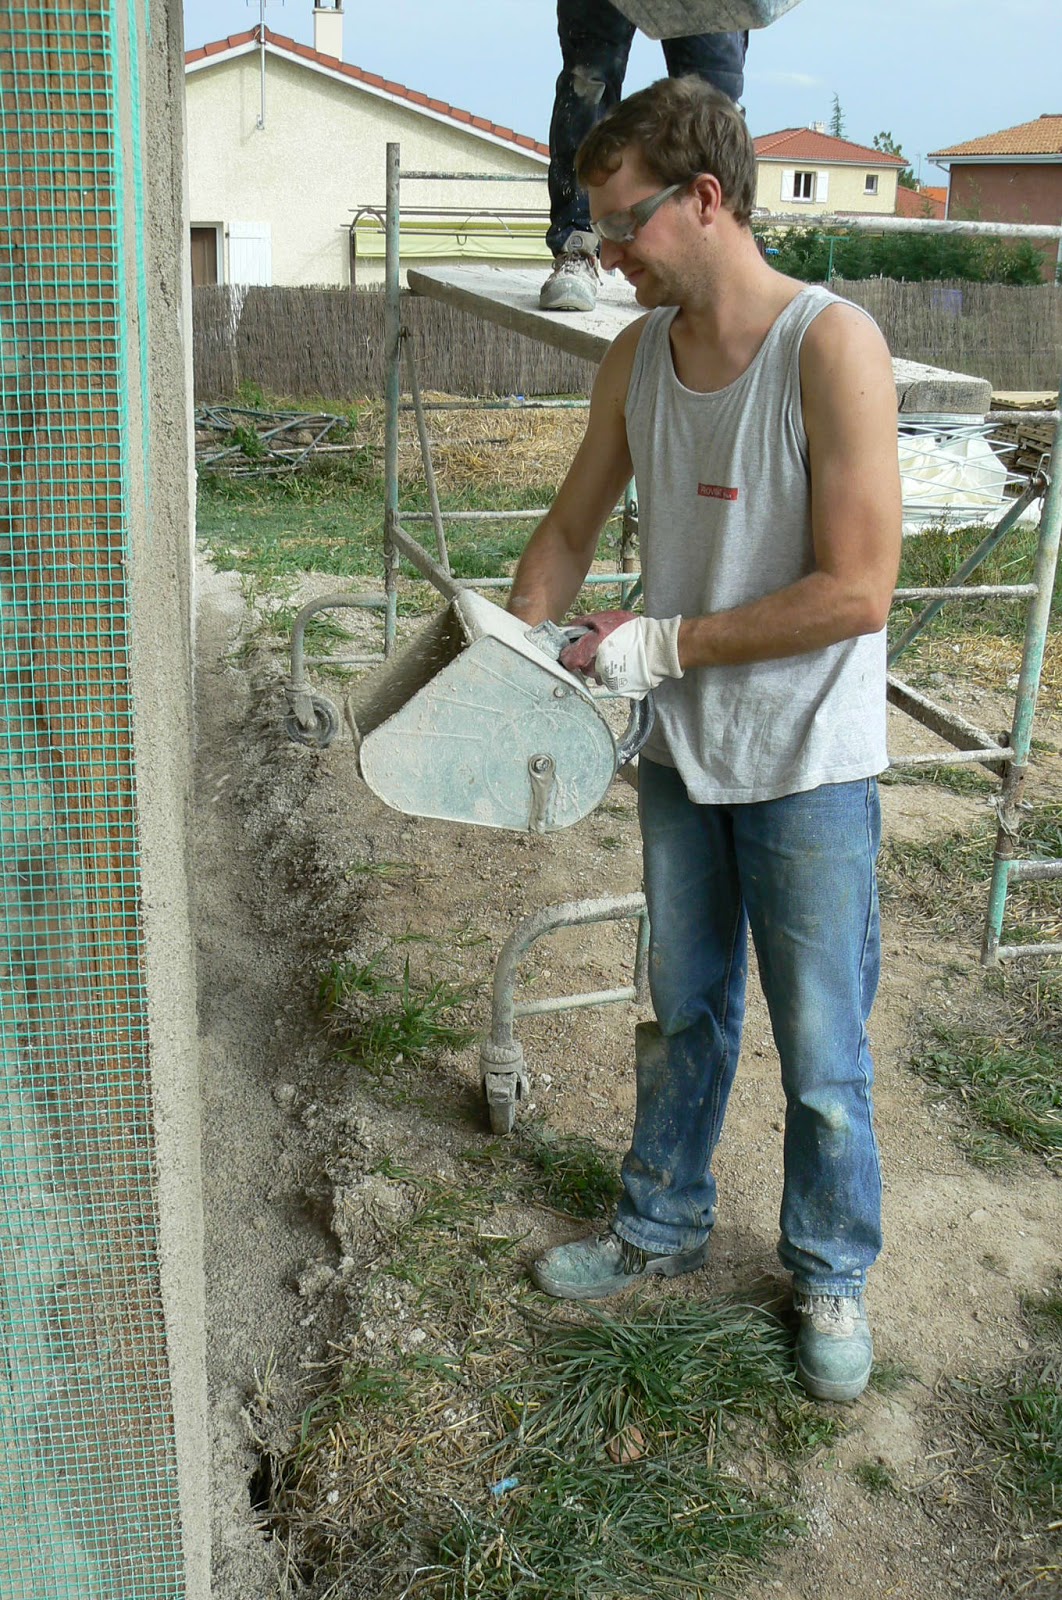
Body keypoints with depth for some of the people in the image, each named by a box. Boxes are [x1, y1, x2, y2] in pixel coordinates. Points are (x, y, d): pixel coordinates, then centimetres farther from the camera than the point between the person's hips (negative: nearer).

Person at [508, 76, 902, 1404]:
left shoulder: (832, 347, -19)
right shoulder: (637, 357, 2)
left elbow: (856, 591, -23)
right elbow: (572, 526, 14)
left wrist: (662, 644, -19)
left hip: (807, 763, -5)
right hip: (682, 749, 6)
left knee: (821, 1052, 8)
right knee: (685, 1012, 20)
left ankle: (832, 1275, 31)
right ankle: (662, 1227, 40)